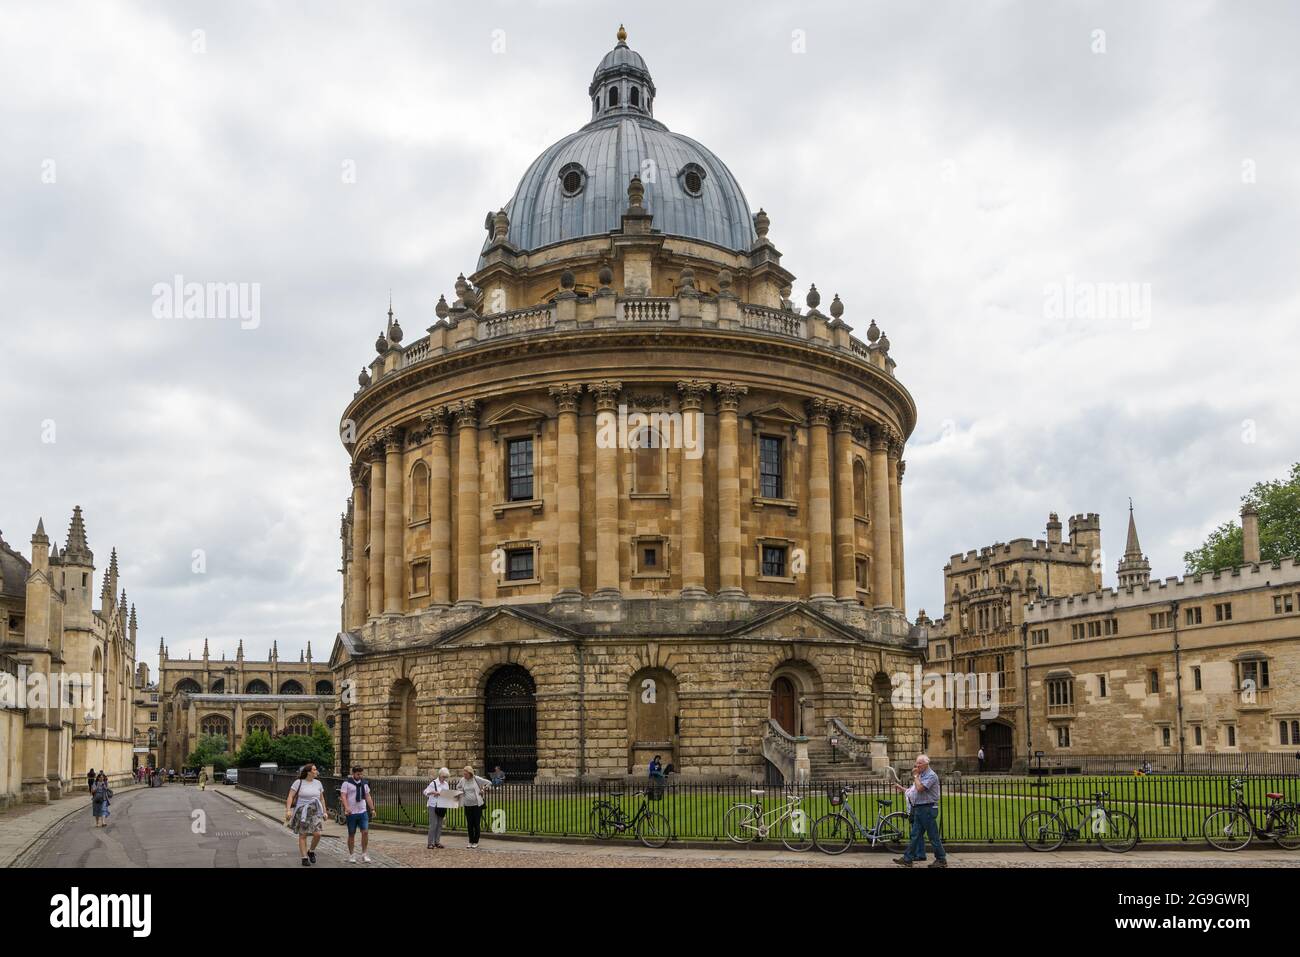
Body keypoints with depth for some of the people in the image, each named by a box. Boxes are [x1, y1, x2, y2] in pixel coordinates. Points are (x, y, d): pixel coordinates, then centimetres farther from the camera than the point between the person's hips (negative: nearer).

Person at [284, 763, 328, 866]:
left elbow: (322, 799, 12)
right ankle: (305, 858, 8)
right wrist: (288, 810, -22)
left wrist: (325, 812, 7)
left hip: (315, 812, 3)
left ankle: (311, 852, 16)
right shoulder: (298, 782, -7)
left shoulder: (318, 783, 5)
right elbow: (290, 797, -11)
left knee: (317, 834, -10)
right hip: (302, 812, -3)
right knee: (303, 835, 0)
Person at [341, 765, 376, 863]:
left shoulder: (364, 783, 10)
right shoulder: (347, 783, -4)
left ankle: (364, 854, 3)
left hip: (363, 812, 3)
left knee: (365, 832, -6)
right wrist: (346, 807, -27)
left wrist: (372, 808, 10)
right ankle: (351, 855, 16)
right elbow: (344, 796, -13)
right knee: (351, 834, 4)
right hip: (351, 813, -3)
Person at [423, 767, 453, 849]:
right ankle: (430, 843, -3)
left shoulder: (446, 784, 9)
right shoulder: (434, 783, -7)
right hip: (433, 806, -5)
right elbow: (425, 792, -10)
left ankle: (437, 842, 15)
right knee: (433, 824, -7)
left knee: (440, 824, 8)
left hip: (442, 807, 5)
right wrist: (433, 792, -26)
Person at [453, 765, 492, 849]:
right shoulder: (462, 780, 1)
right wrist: (460, 792, 3)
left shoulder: (476, 779, -9)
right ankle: (471, 841, 17)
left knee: (476, 824, 1)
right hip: (467, 805, 3)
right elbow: (458, 788, 22)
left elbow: (489, 783, -1)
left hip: (477, 805, -3)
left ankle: (475, 842, 10)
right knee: (469, 824, 7)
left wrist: (483, 790, -6)